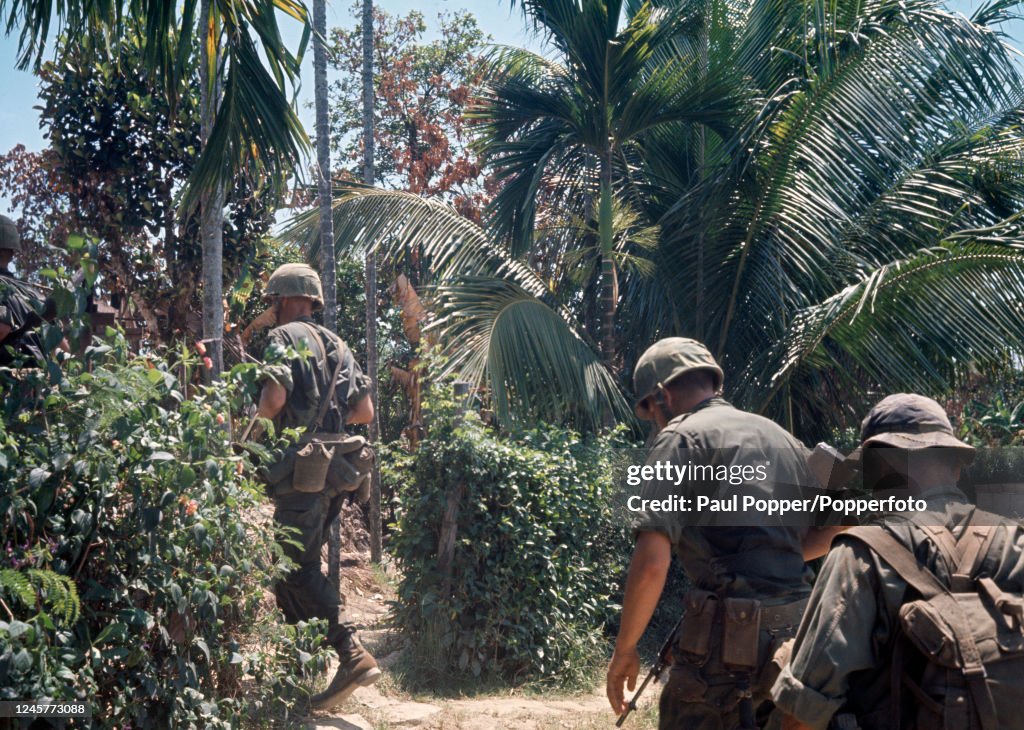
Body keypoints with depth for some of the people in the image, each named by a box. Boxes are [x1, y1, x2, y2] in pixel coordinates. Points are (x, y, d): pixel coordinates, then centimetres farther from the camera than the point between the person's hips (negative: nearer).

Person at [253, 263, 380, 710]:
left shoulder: (285, 337, -6)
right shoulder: (335, 345, 18)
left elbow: (275, 397, -22)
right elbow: (365, 412, 16)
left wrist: (255, 422, -3)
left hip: (301, 471, -8)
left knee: (299, 567, -7)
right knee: (292, 562, 18)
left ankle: (353, 657, -18)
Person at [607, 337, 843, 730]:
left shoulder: (682, 438, -5)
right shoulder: (782, 437, 17)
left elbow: (651, 564, -15)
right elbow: (827, 534, 25)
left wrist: (624, 650, -5)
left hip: (729, 637, -7)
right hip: (795, 637, 8)